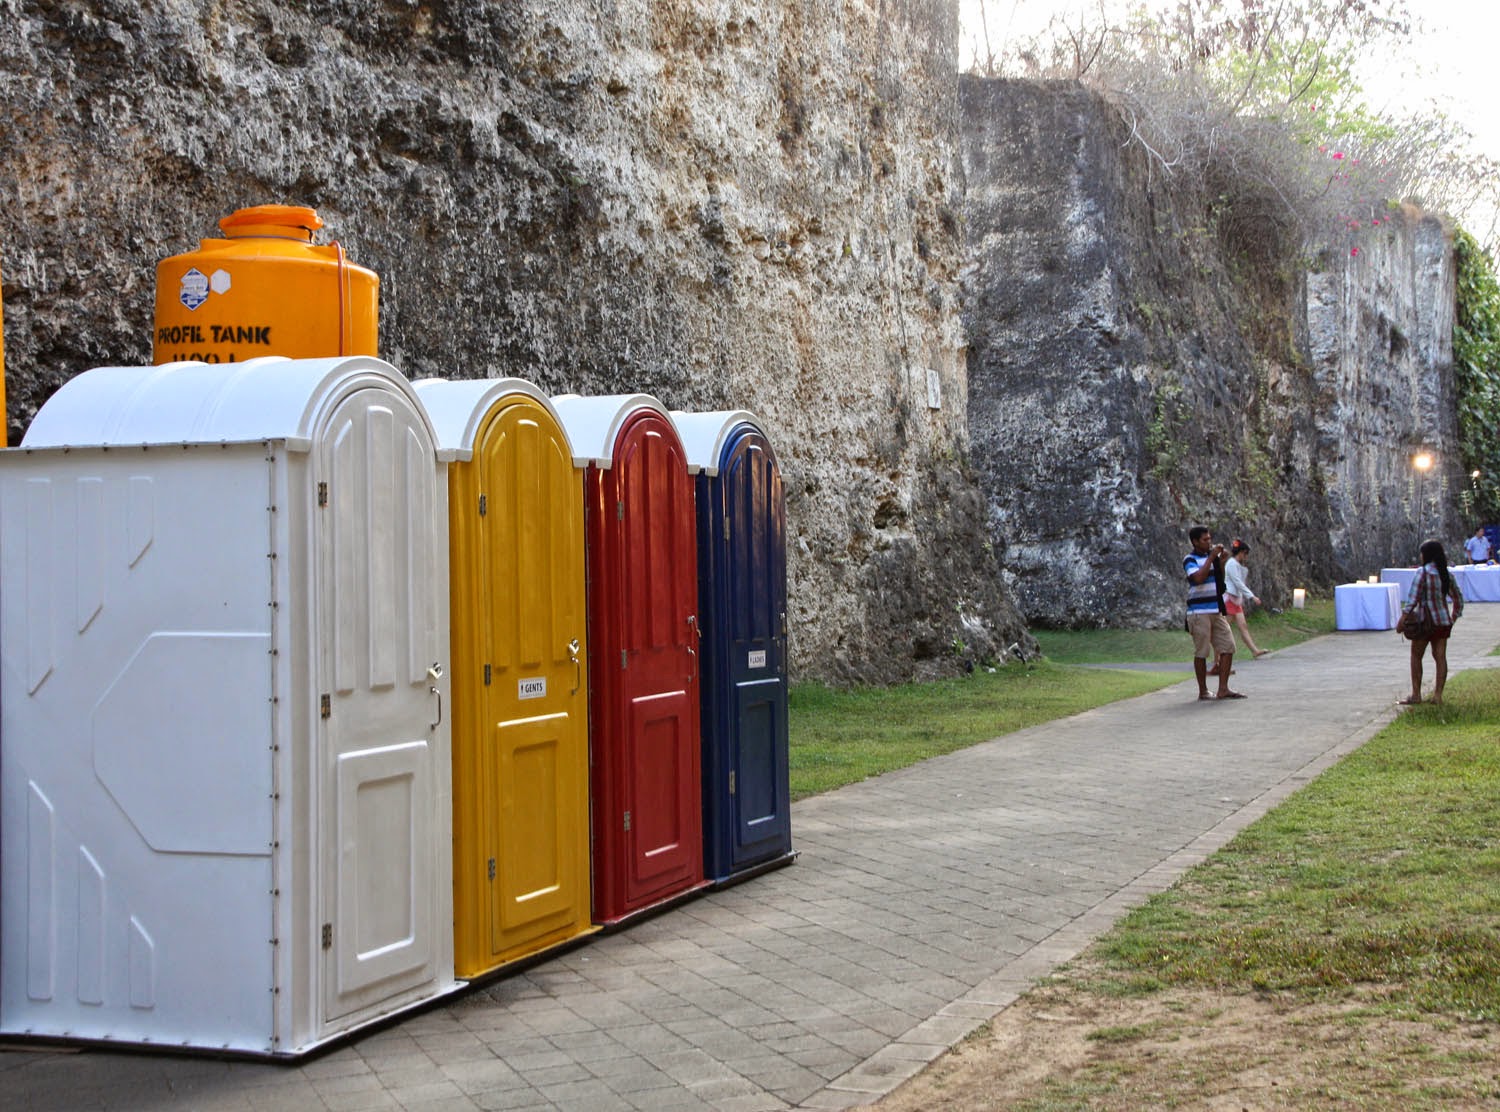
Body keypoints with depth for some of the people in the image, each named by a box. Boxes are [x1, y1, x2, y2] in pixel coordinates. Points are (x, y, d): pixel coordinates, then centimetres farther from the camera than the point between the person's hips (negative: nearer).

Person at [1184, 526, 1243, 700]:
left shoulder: (1212, 556, 15)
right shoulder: (1190, 560, -5)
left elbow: (1220, 580, 16)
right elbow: (1198, 578, -22)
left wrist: (1221, 560, 3)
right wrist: (1211, 557, -17)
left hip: (1216, 611, 7)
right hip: (1199, 612, -7)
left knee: (1228, 646, 1)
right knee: (1201, 652, -2)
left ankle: (1223, 689, 4)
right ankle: (1203, 691, 5)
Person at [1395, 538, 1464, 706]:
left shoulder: (1423, 572, -12)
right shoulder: (1446, 574, 8)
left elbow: (1412, 598, -17)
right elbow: (1458, 598, 16)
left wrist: (1403, 618, -15)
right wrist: (1454, 617, 24)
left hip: (1425, 621, -6)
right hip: (1444, 622, 6)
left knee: (1416, 656, 7)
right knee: (1440, 657, 6)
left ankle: (1416, 695, 6)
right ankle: (1438, 695, 6)